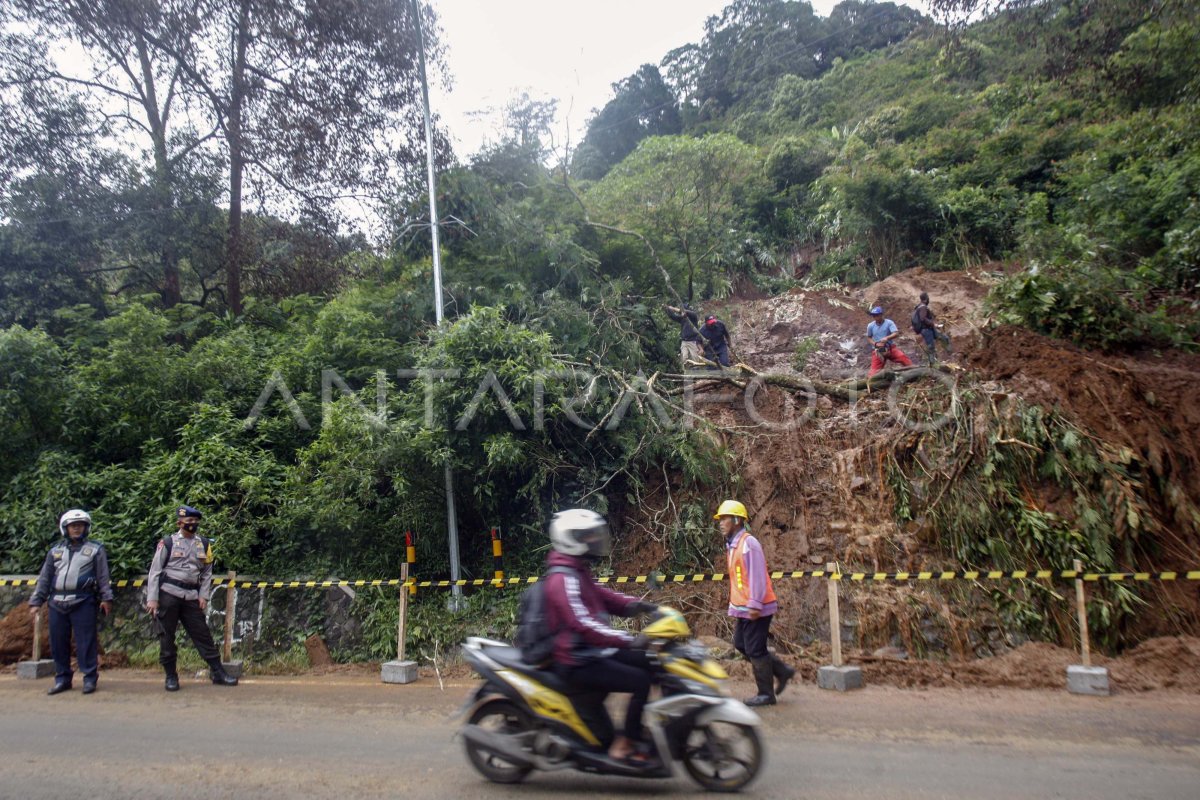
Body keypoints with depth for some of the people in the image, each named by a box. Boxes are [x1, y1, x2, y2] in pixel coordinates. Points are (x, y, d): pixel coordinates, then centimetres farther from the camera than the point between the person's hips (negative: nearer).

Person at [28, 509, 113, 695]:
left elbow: (103, 577, 2)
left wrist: (106, 598, -5)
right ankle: (62, 678, 19)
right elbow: (44, 578, 17)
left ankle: (90, 678, 3)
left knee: (86, 641, -4)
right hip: (57, 603, 4)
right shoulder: (55, 551, 16)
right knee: (58, 642, 8)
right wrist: (36, 601, 11)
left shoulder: (95, 549, 6)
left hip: (84, 603, -4)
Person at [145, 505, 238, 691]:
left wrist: (204, 595, 2)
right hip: (168, 594, -3)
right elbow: (154, 571, -2)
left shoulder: (204, 544, 11)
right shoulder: (168, 543, 0)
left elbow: (207, 572, 13)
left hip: (191, 596, 3)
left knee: (203, 634, 3)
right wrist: (152, 598, -8)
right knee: (167, 636, 3)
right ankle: (171, 676, 15)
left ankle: (218, 673, 5)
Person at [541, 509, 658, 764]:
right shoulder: (562, 579, -19)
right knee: (641, 681, -19)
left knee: (649, 663, 11)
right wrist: (629, 640, -35)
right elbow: (582, 624, -30)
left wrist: (636, 605, -4)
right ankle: (625, 745, -8)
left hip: (594, 652, 10)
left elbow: (604, 597, 15)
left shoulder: (580, 572, 14)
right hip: (578, 663, -10)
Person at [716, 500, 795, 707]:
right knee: (741, 645, 14)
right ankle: (782, 671, 24)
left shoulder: (748, 543, -15)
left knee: (755, 650, -2)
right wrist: (736, 605, 20)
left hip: (755, 609, -10)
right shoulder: (732, 545, 14)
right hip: (743, 608, 10)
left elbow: (757, 575, -20)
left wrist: (754, 604, -23)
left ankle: (766, 694, 12)